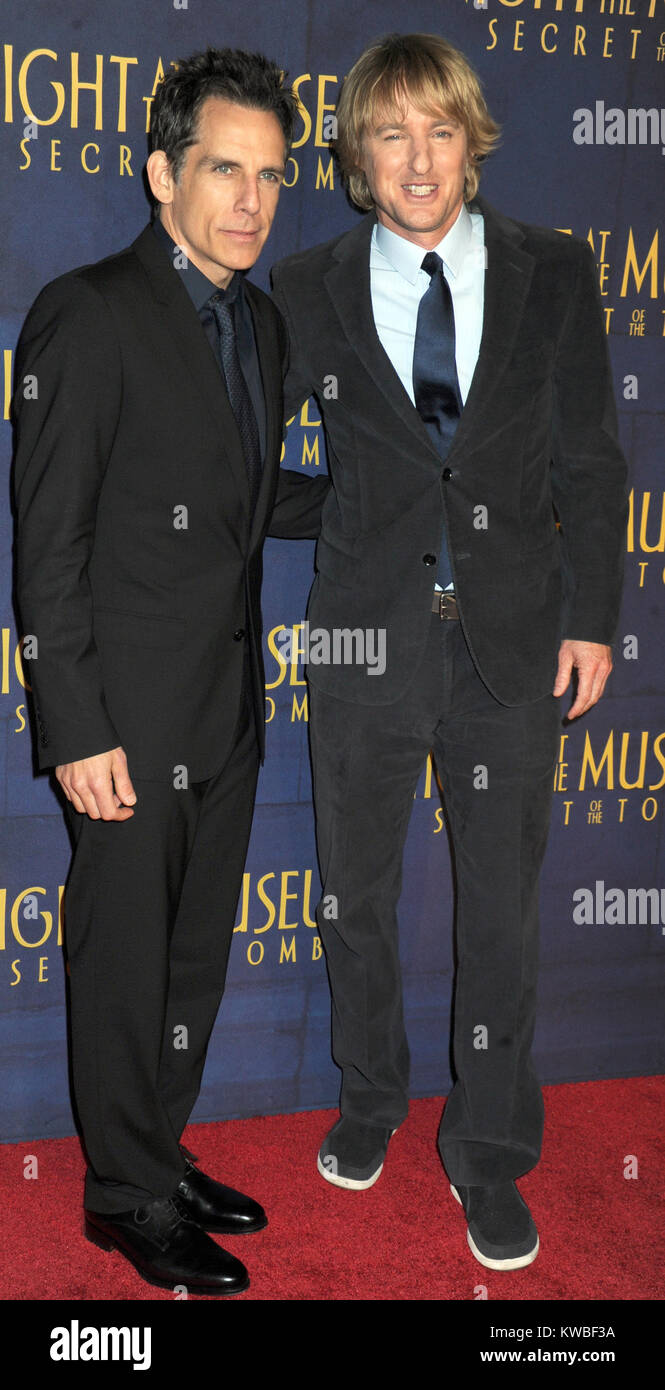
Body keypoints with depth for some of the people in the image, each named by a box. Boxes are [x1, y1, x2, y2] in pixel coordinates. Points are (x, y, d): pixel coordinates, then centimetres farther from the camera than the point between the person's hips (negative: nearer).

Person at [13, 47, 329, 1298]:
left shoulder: (261, 323, 11)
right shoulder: (89, 314, -13)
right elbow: (49, 544, -15)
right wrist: (78, 732, -18)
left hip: (228, 715, 7)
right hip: (132, 718, -7)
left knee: (196, 959, 17)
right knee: (126, 964, 6)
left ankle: (159, 1157, 35)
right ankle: (128, 1195, 24)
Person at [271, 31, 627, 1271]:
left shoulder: (553, 274, 0)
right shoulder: (309, 289, 1)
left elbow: (589, 458, 2)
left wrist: (591, 616, -1)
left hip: (512, 638, 0)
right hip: (368, 633, 1)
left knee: (502, 910, 7)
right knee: (355, 890, 14)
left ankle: (490, 1155, 26)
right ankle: (370, 1099, 39)